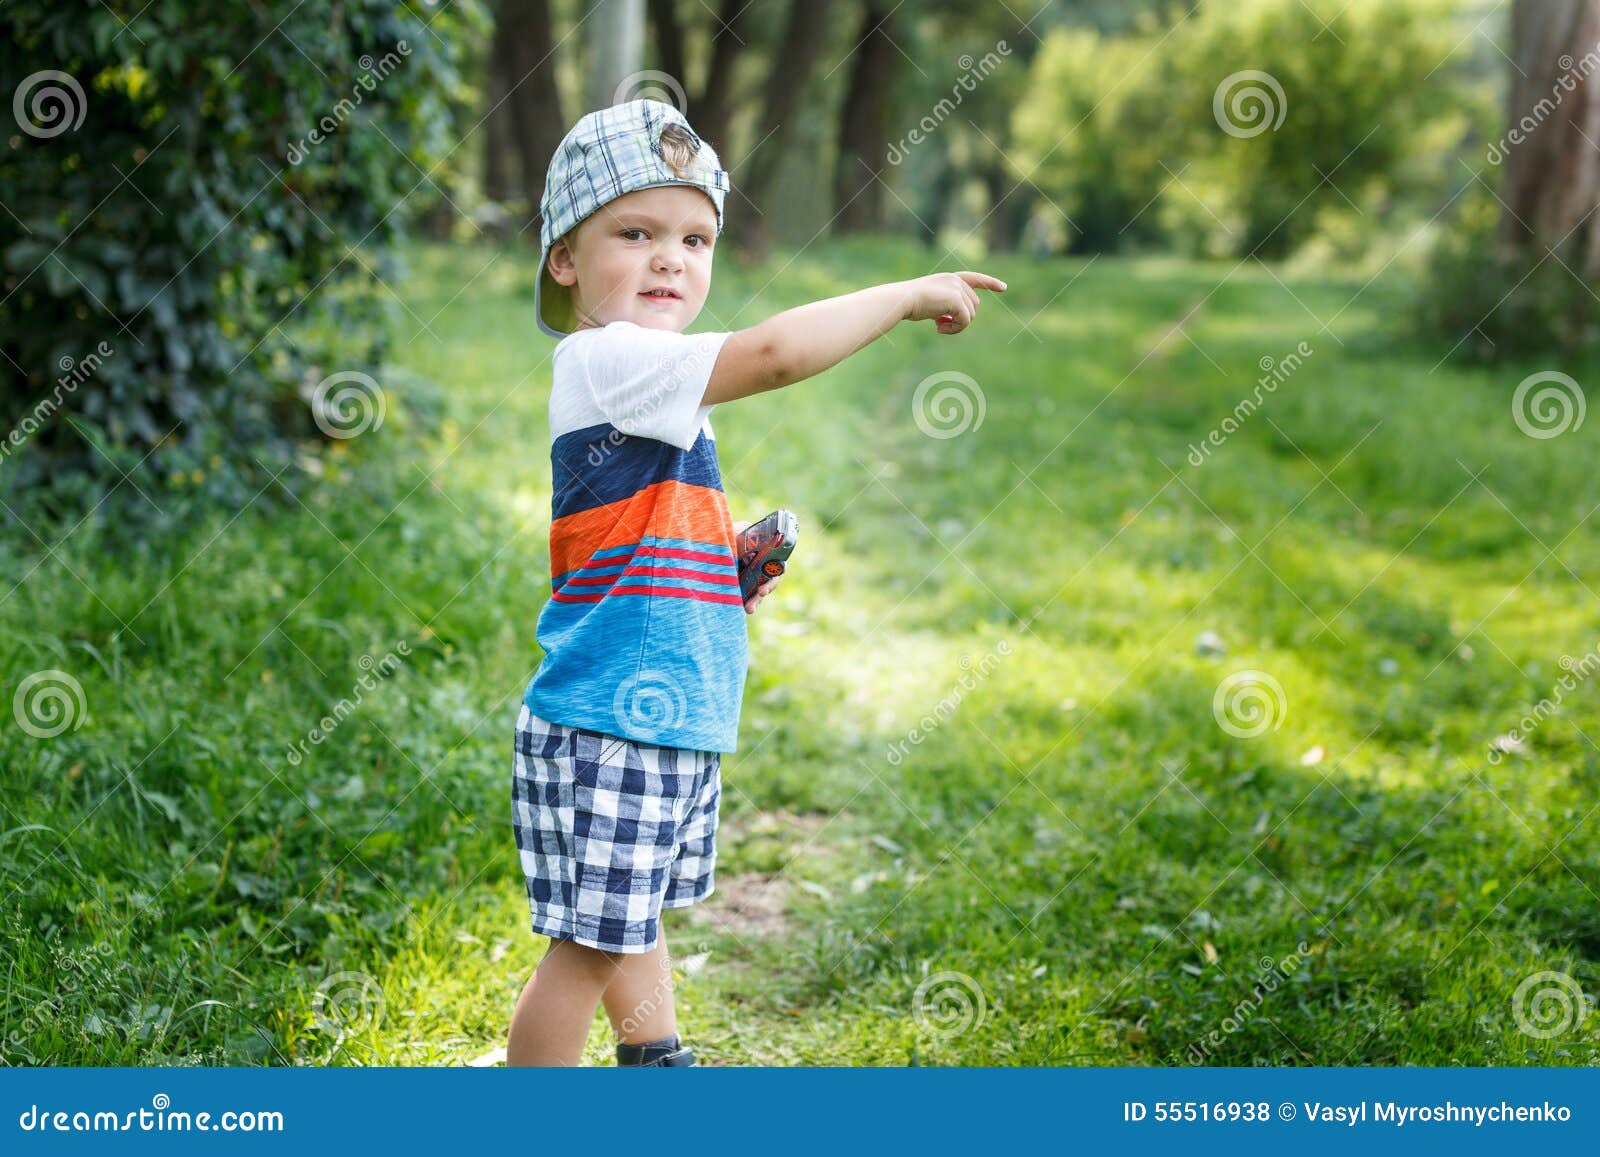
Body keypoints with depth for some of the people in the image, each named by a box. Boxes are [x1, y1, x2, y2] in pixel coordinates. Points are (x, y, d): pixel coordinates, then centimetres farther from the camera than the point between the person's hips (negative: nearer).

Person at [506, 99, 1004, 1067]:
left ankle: (656, 1062, 41)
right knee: (590, 942, -2)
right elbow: (771, 352, -30)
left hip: (676, 723, 10)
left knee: (637, 914, 25)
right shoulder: (605, 359, -16)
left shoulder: (652, 387, 15)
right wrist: (910, 295, -19)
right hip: (609, 724, -10)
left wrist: (736, 570, 5)